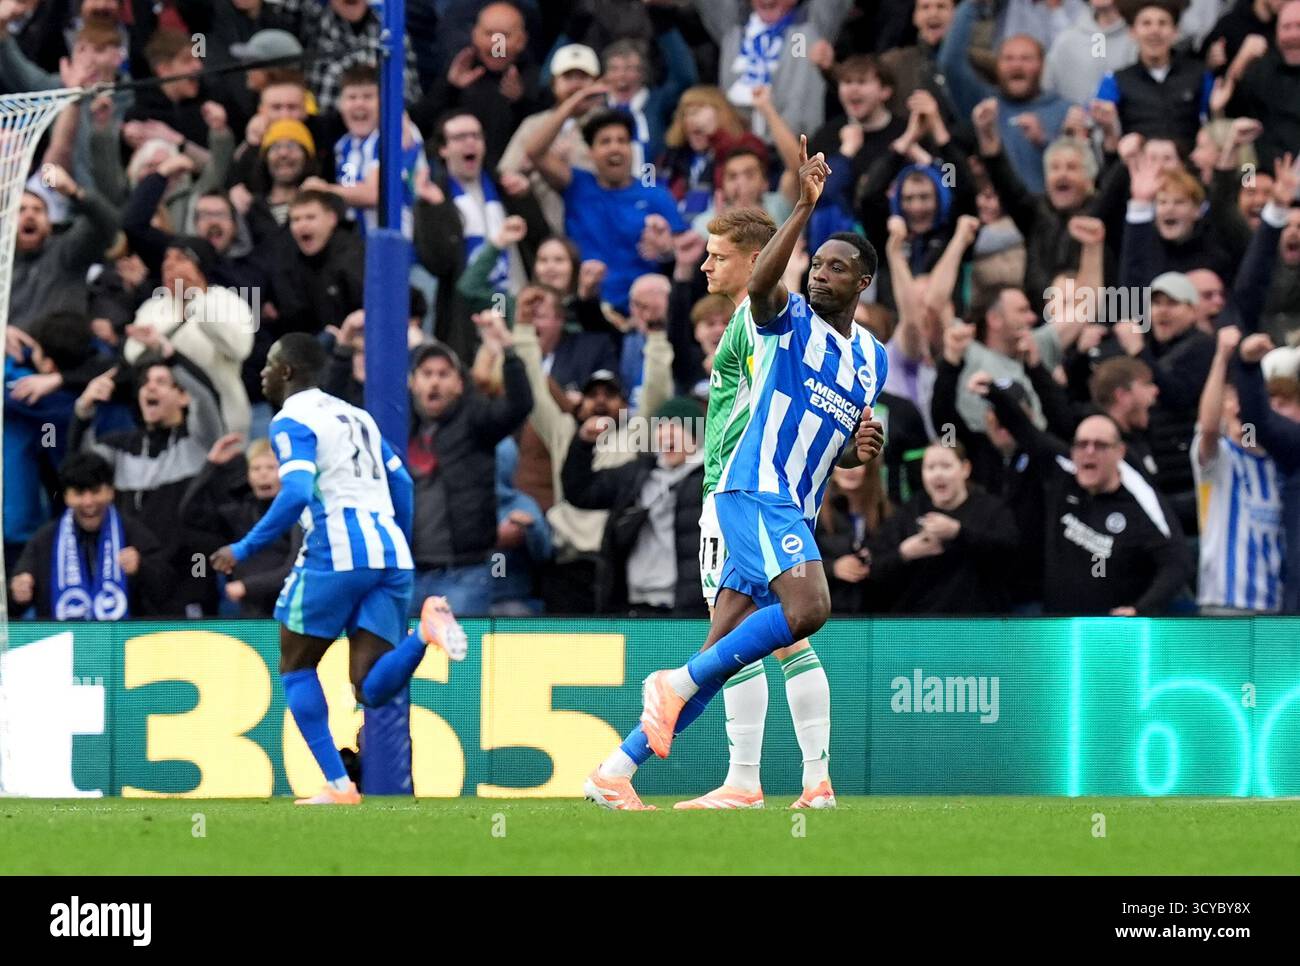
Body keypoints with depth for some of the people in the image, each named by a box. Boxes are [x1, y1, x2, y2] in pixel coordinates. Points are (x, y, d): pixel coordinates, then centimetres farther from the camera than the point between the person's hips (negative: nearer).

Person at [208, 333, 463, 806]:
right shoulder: (355, 416, 24)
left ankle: (338, 784, 3)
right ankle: (425, 631, -28)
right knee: (371, 689, 1)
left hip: (337, 553, -7)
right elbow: (402, 483, 25)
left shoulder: (293, 421, -1)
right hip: (390, 552, 7)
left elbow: (297, 495, -16)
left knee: (295, 667, 12)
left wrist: (244, 549, -11)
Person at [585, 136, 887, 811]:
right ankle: (677, 682, -19)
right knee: (808, 607, -30)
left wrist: (857, 451, 7)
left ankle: (617, 772, 4)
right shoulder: (791, 319, -1)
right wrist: (805, 207, -32)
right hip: (756, 490, -7)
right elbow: (759, 284, -25)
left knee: (718, 662, 2)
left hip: (795, 513, 7)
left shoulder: (873, 359, 18)